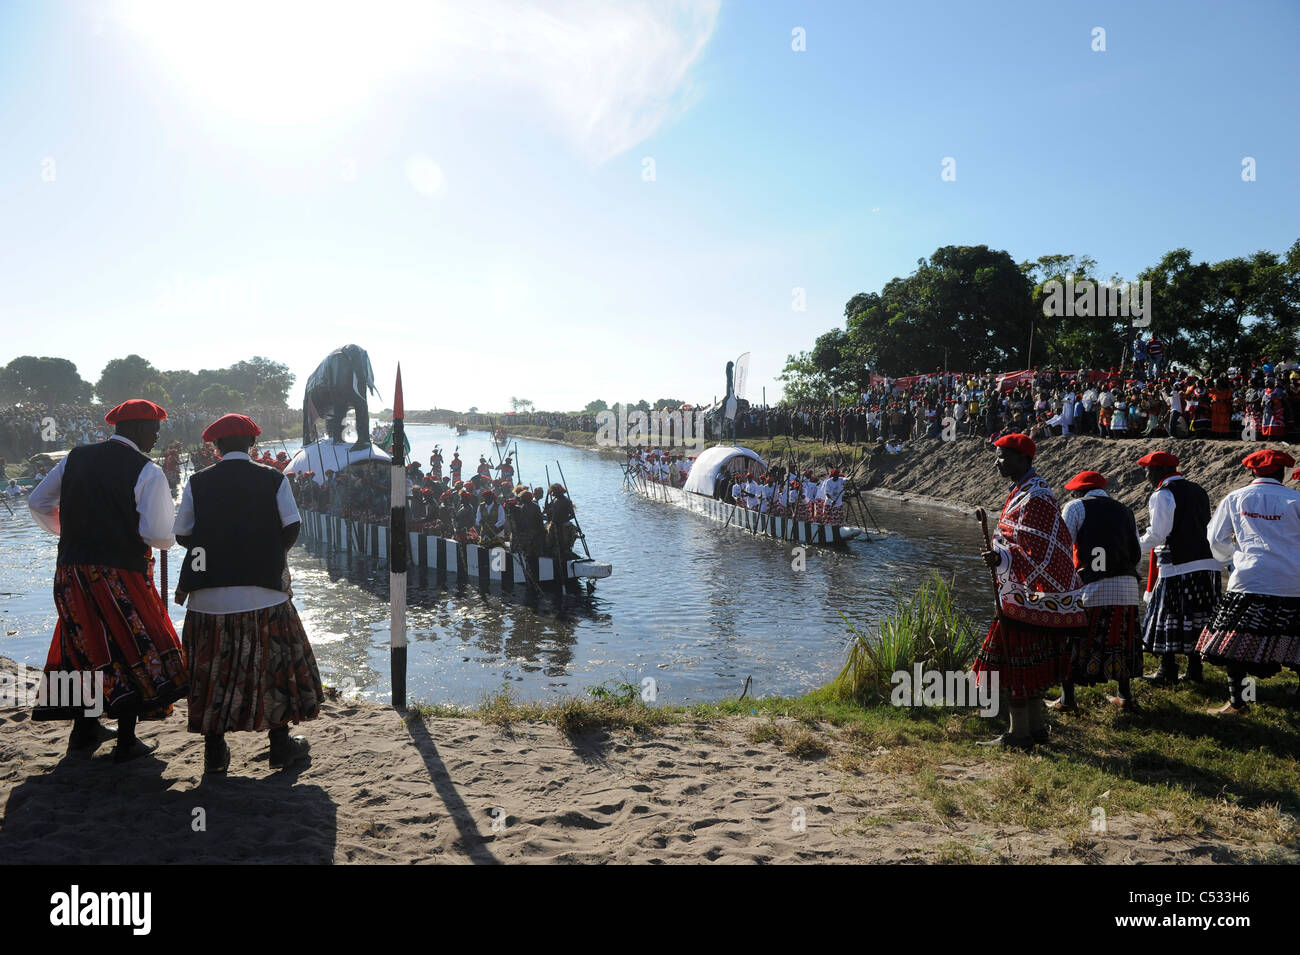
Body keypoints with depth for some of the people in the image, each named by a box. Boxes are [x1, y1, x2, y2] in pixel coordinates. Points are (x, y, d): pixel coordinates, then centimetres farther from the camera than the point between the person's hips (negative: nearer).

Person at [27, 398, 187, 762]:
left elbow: (37, 502, 15)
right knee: (131, 650, 6)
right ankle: (126, 742, 10)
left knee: (86, 646, 20)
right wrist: (172, 534, 7)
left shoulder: (76, 458, 8)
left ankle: (83, 730, 31)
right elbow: (159, 534, -16)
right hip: (121, 573, -6)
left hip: (72, 569, 6)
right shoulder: (147, 472, -10)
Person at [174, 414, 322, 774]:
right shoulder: (273, 478, -1)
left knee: (213, 669, 11)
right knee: (275, 663, 11)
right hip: (263, 589, -1)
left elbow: (182, 534, 2)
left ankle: (215, 751, 18)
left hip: (209, 593, 1)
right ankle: (281, 744, 18)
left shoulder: (198, 483, 2)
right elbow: (291, 527, -4)